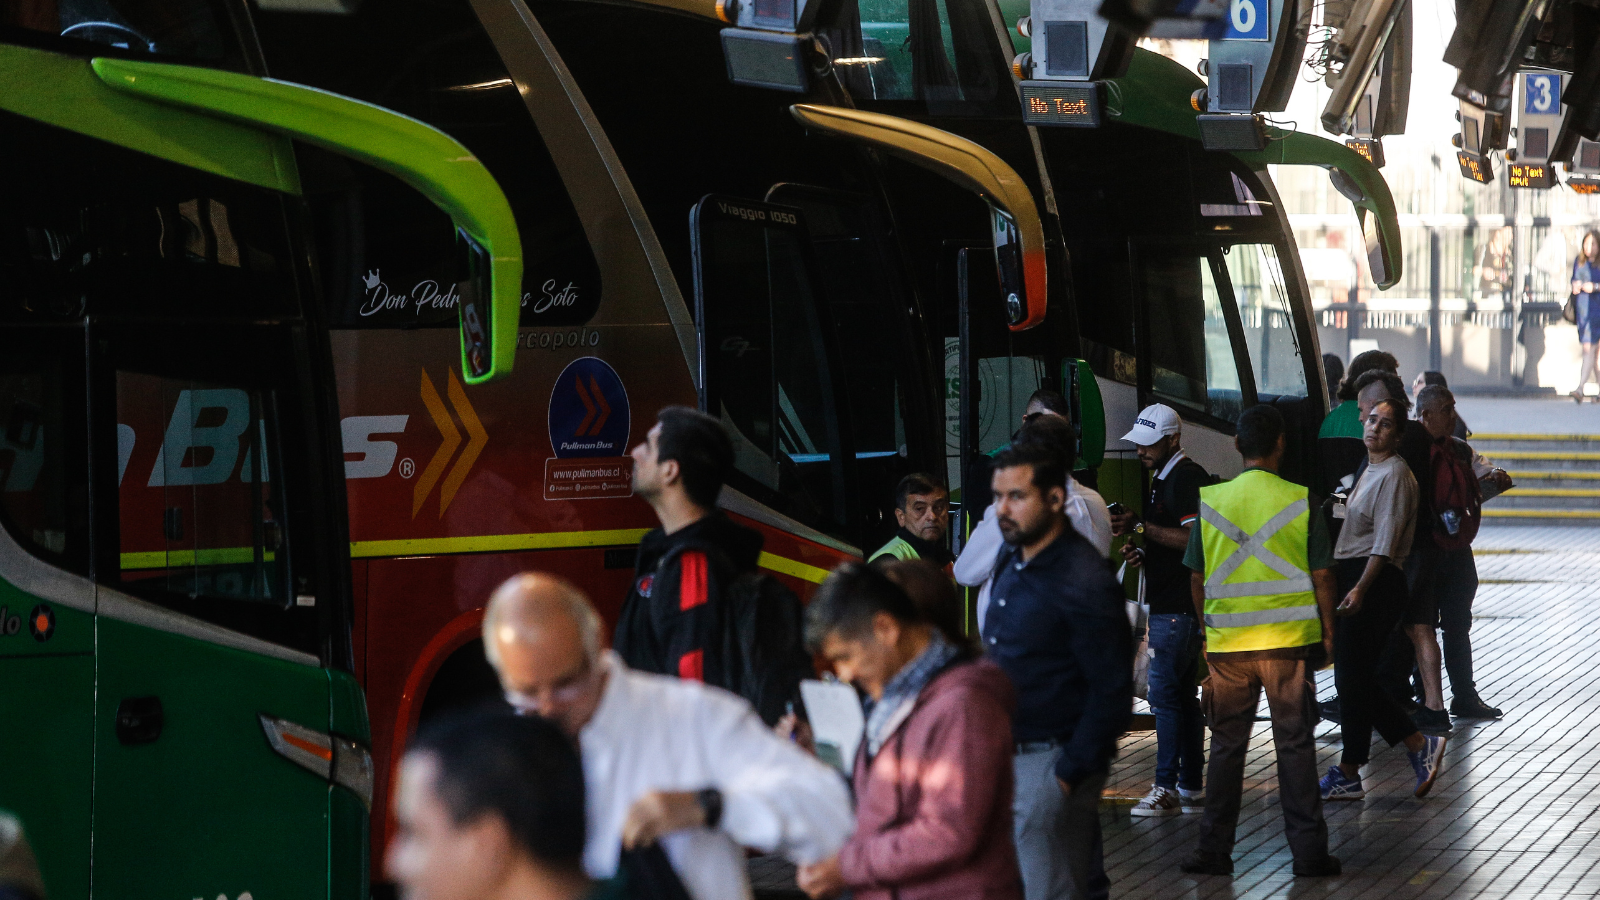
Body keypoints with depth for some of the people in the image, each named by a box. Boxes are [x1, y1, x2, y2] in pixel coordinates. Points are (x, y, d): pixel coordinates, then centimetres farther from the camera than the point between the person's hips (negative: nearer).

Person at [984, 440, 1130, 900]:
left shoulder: (1085, 583, -19)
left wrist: (1069, 773, -17)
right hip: (1005, 754, 9)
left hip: (1054, 761, -9)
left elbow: (1112, 693, -18)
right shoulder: (1011, 561, 7)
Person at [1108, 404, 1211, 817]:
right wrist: (1143, 554, 10)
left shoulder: (1188, 477, -13)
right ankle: (1192, 787, 16)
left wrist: (1140, 527, -18)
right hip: (1168, 605, 11)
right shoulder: (1163, 479, 19)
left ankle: (1167, 788, -8)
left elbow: (1194, 538, -22)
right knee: (1184, 695, 12)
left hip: (1179, 608, -11)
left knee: (1165, 694, -10)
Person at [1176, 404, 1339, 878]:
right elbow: (1322, 576, -3)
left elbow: (1196, 578, 6)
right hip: (1289, 640, -1)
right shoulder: (1300, 501, -5)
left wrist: (1205, 629, 18)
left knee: (1227, 745, 10)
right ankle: (1308, 851, 7)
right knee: (1295, 745, 5)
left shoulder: (1210, 501, 0)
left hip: (1227, 643, 1)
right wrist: (1327, 632, 8)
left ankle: (1214, 850, 12)